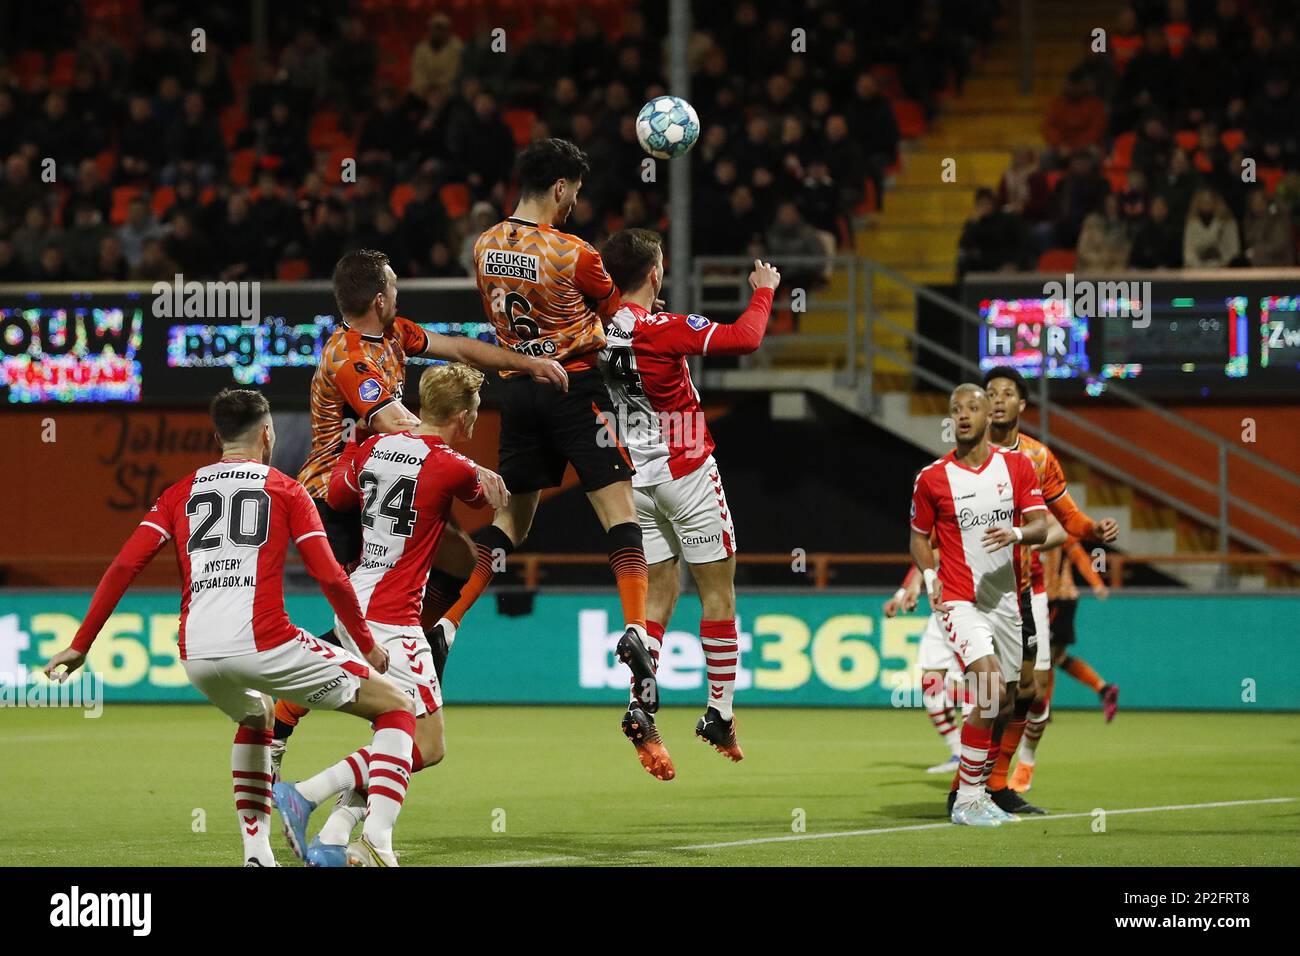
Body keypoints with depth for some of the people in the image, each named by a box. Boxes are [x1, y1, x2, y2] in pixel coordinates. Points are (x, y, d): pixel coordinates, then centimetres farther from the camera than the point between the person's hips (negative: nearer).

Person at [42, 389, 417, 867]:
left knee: (255, 718, 39)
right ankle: (376, 838, -14)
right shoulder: (286, 490, 10)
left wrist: (80, 645, 16)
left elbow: (124, 566, 11)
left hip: (196, 657, 5)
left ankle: (256, 851, 28)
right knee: (397, 708, 7)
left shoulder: (181, 493, 19)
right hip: (264, 643, -5)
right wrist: (368, 644, 17)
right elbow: (330, 577, 4)